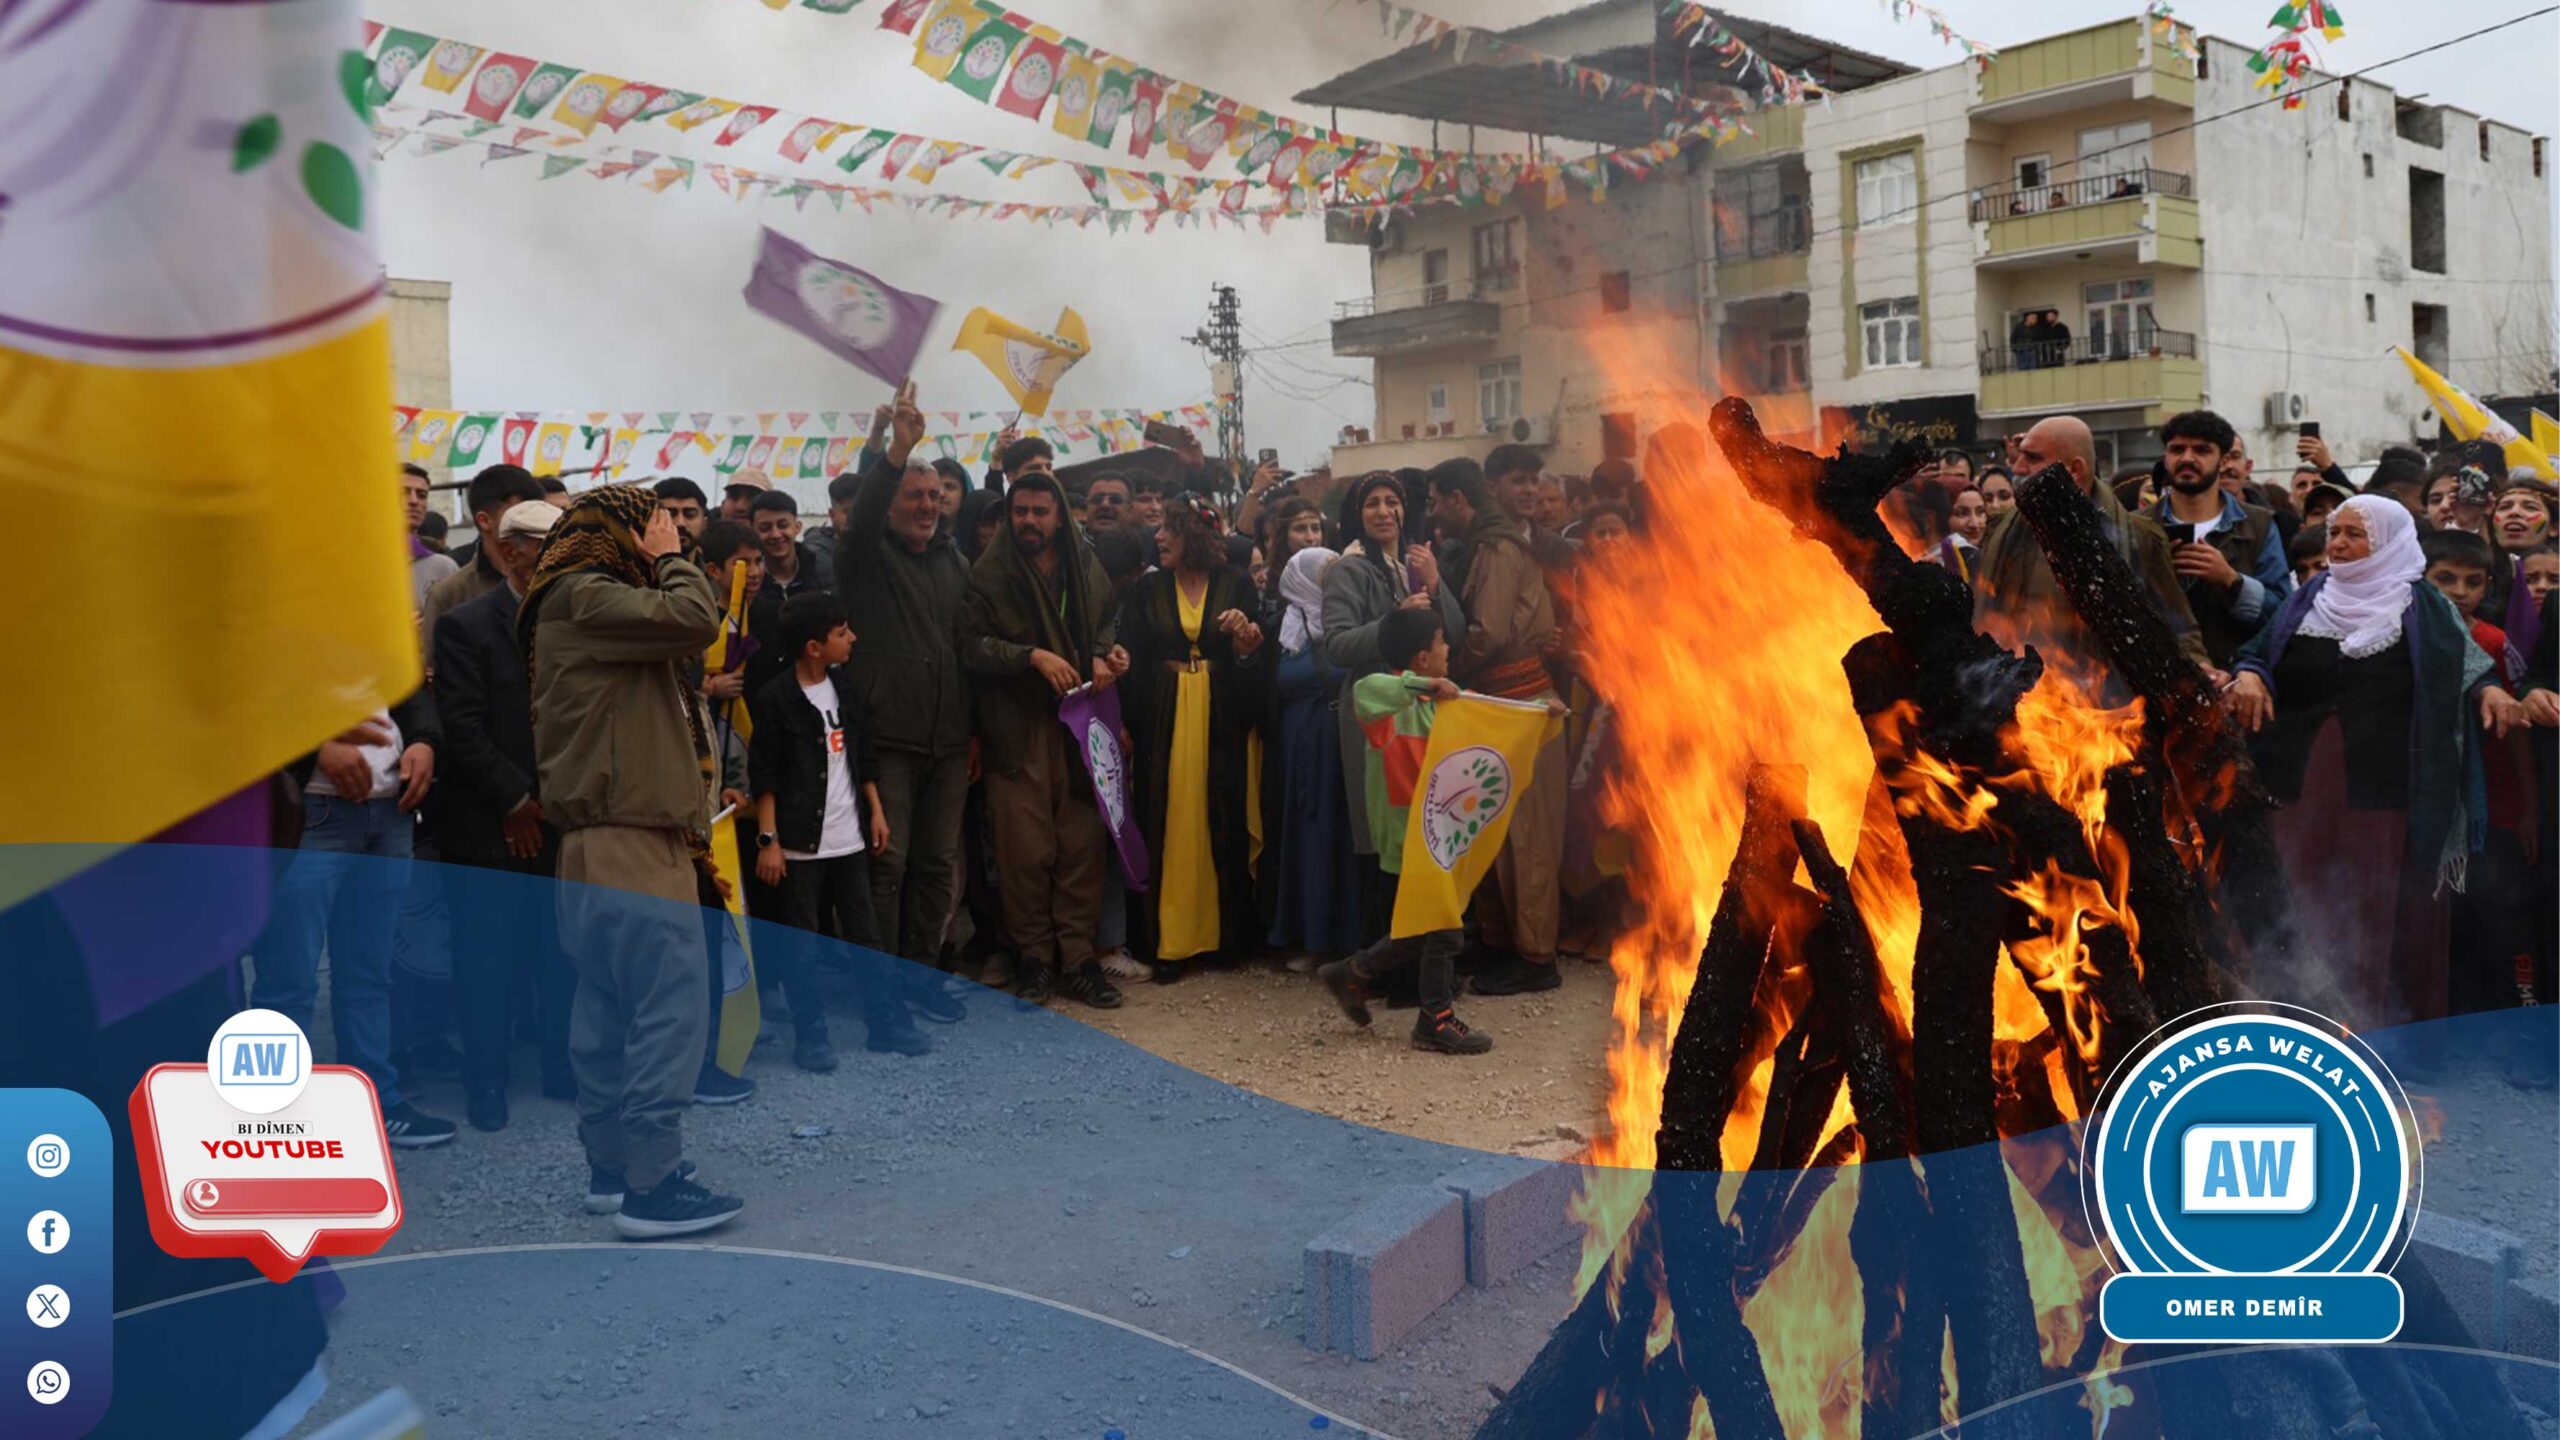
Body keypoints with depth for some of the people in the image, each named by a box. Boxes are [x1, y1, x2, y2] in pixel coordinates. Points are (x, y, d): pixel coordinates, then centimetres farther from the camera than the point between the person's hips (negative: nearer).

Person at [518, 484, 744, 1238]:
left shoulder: (579, 600, 22)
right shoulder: (585, 597, -10)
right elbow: (694, 617, -22)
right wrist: (671, 557, -5)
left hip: (602, 848, 11)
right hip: (634, 846, -11)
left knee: (610, 1016, 14)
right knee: (671, 1010, -10)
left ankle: (611, 1167, 21)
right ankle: (651, 1185, -8)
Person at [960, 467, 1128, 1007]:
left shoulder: (1086, 567, 10)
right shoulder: (991, 572, -1)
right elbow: (973, 644, -6)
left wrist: (1104, 656, 2)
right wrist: (1033, 656, -16)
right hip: (1017, 728, -3)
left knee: (1083, 844, 2)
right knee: (1027, 850, -2)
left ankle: (1077, 956, 12)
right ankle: (1033, 957, 12)